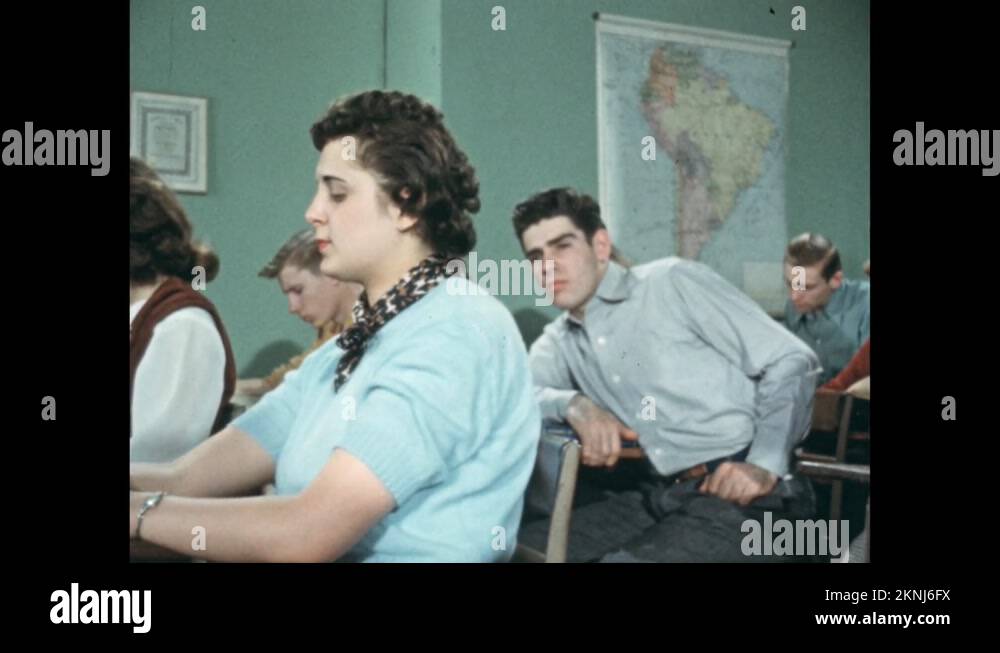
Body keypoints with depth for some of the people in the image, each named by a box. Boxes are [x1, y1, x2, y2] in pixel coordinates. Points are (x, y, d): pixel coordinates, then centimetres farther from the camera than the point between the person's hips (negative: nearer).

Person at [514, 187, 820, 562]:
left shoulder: (672, 282, -3)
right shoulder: (559, 342, 13)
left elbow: (791, 361, -6)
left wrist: (765, 465, -18)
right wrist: (573, 404, -19)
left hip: (735, 492, -5)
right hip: (657, 493, 5)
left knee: (626, 559, -27)